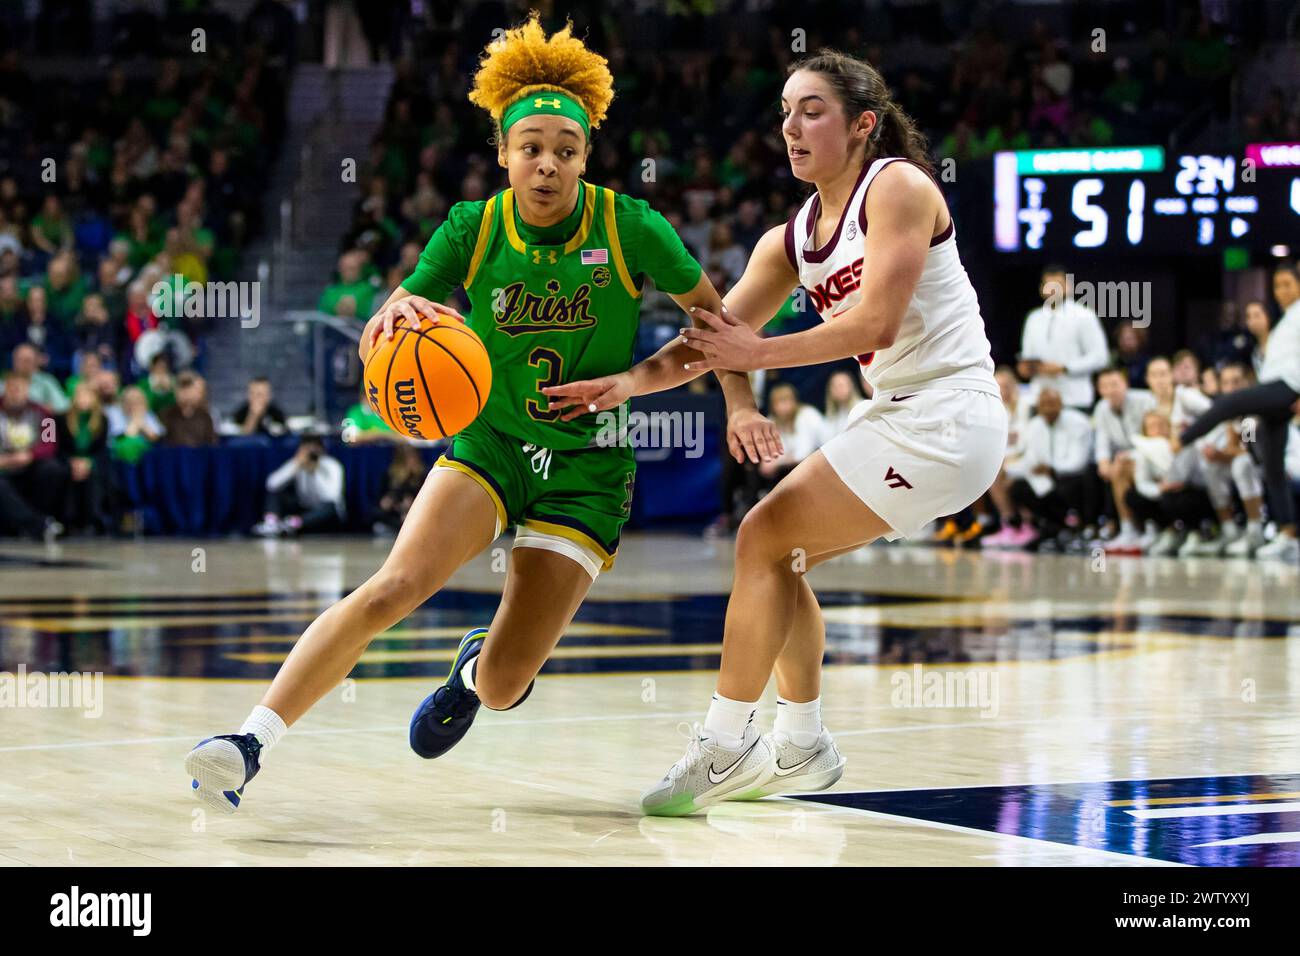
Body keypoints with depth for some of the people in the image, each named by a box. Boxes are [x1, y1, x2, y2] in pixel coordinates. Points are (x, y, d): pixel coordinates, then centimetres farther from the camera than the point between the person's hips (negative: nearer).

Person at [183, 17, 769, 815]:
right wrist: (396, 313, -34)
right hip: (487, 446, 1)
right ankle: (252, 741, -28)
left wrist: (741, 403, -8)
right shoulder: (474, 229, -8)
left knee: (503, 689, -7)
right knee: (396, 584, -27)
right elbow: (377, 344, -12)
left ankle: (478, 667, 33)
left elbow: (713, 315, 4)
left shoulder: (630, 227, -12)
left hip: (587, 470, -1)